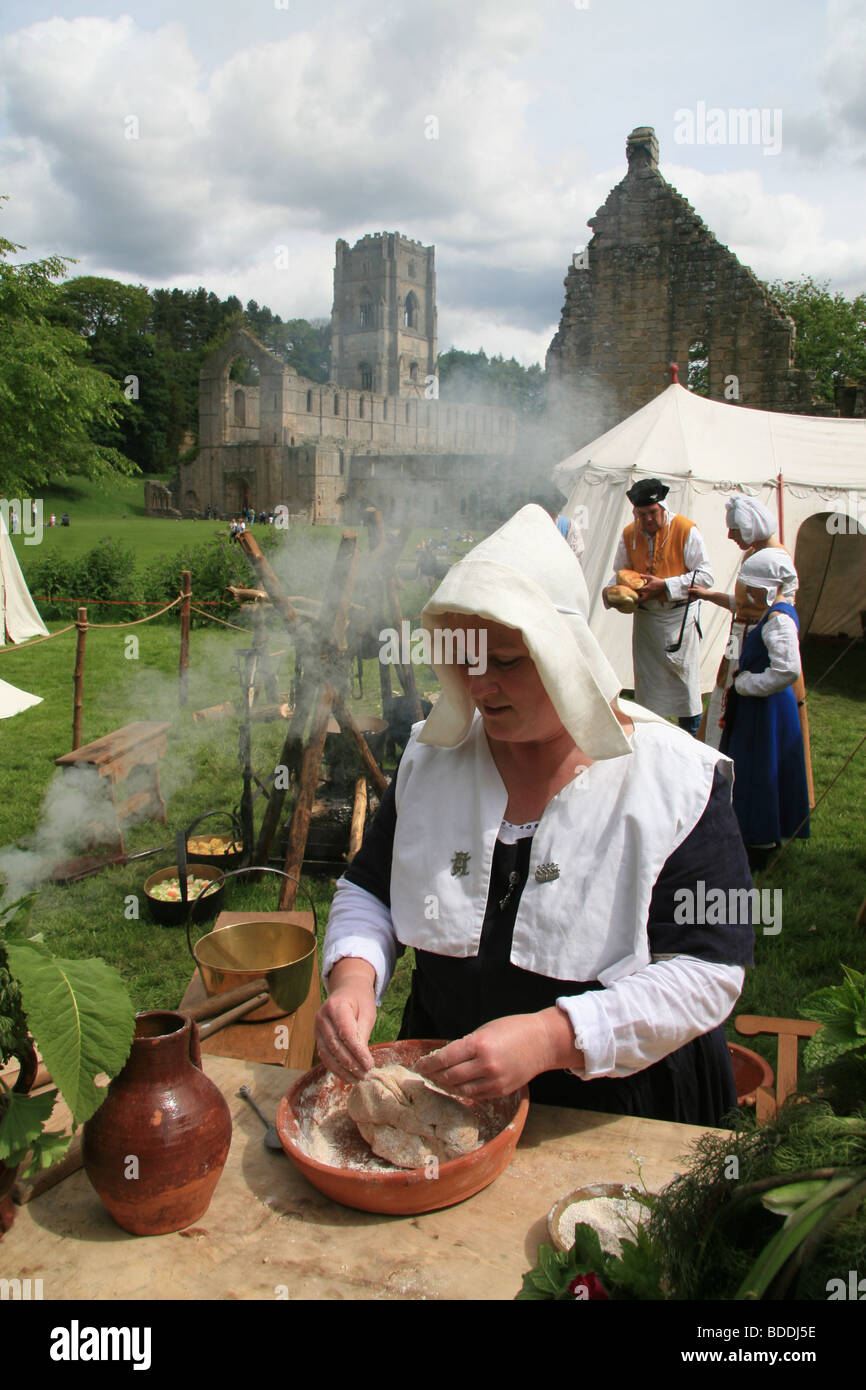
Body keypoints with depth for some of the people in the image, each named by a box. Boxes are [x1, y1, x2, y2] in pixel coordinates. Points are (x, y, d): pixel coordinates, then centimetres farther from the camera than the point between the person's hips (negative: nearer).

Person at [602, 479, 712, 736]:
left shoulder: (685, 530, -10)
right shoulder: (629, 534, 4)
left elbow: (705, 575, -12)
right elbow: (621, 572, 17)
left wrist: (664, 585, -20)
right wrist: (610, 590, -6)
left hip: (679, 616, -4)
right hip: (644, 617, 4)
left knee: (683, 674, -1)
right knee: (646, 676, 10)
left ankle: (689, 738, 13)